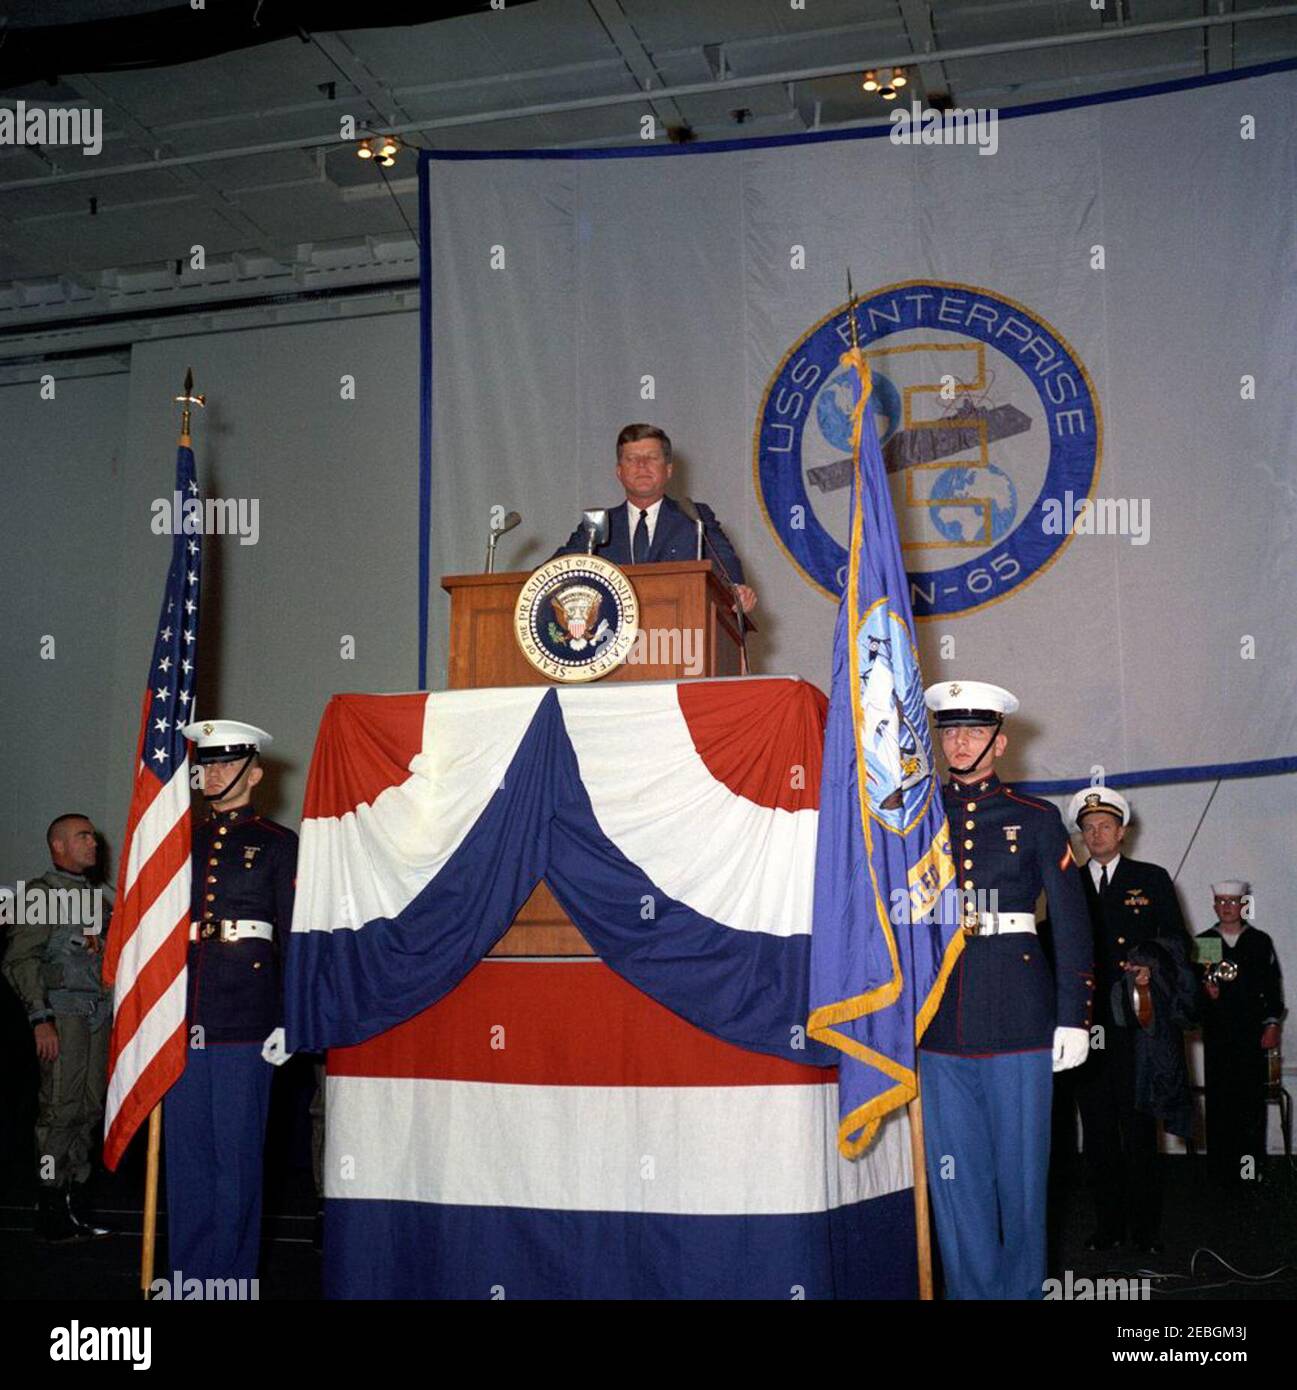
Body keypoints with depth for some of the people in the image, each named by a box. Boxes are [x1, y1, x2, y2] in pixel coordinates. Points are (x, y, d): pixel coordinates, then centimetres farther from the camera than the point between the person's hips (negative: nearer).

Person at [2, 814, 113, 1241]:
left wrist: (118, 1012, 17)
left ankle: (76, 1198, 14)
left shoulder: (96, 895, 19)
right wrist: (40, 1018, -15)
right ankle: (52, 1210, 0)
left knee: (91, 1107, 6)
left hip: (101, 1012, 7)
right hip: (64, 1011, -7)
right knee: (60, 1107, -7)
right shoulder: (40, 893, -2)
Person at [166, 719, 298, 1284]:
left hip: (245, 1023, -5)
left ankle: (232, 1277, 14)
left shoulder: (278, 845, 1)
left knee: (237, 1152, 2)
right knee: (185, 1153, 10)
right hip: (184, 1022, 5)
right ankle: (187, 1275, 22)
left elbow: (294, 939, -2)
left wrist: (288, 1023, -9)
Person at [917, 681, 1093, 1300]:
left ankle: (1023, 1287, 20)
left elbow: (1071, 922, 4)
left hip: (1017, 1012, -2)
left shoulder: (1035, 819, 6)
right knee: (954, 1167, 6)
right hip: (938, 1011, 2)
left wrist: (1074, 1017, -3)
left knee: (1020, 1160, 5)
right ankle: (972, 1289, 18)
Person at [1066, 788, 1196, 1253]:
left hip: (1135, 1024, -2)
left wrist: (1152, 966, -11)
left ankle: (1145, 1226, 9)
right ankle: (1108, 1224, 14)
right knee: (1098, 1130, 5)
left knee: (1138, 1127, 0)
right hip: (1086, 1022, 2)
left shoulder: (1152, 879, 9)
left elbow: (1177, 939, 7)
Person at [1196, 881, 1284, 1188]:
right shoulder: (1202, 943, 9)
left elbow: (1273, 986, 8)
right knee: (1219, 1097, -1)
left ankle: (1250, 1167, 5)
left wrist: (1272, 1024, 2)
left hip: (1252, 1031, 0)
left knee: (1252, 1097, -3)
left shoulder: (1260, 941, 8)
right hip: (1217, 1032, 0)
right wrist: (1205, 989, -11)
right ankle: (1222, 1170, 4)